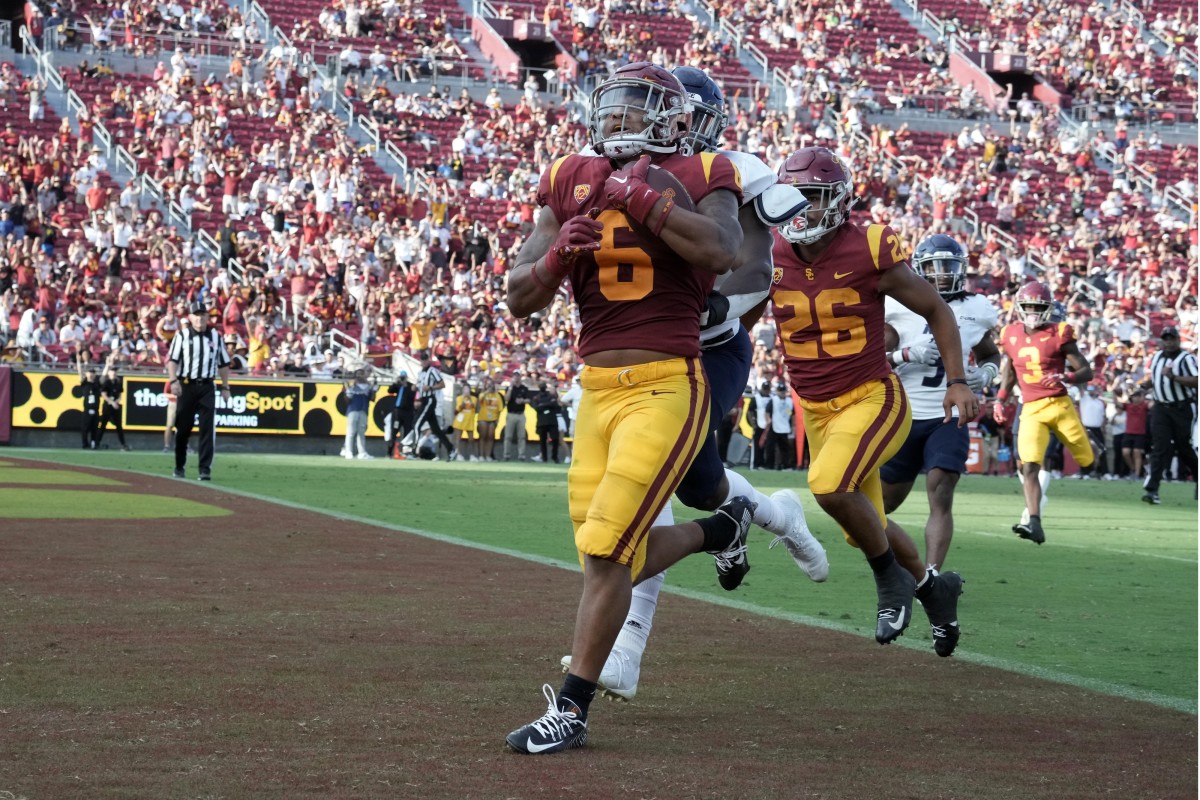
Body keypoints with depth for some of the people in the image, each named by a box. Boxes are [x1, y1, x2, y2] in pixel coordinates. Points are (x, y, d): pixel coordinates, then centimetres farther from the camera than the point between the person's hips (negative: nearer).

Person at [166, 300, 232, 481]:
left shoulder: (215, 336, 10)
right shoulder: (182, 335, 2)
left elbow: (223, 363, 15)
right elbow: (172, 359, -3)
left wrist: (225, 387, 10)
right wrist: (173, 380, -17)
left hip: (207, 386, 1)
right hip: (187, 385, -1)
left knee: (208, 428, -7)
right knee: (183, 428, 5)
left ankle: (205, 469, -7)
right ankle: (179, 467, 18)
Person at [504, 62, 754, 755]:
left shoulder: (699, 178, -1)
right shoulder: (572, 184, 10)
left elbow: (723, 250, -24)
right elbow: (520, 300, 8)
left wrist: (637, 197, -17)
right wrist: (556, 256, -13)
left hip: (667, 386, -6)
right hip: (597, 390, 6)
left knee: (606, 550, -12)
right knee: (623, 556, 12)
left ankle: (571, 710, -2)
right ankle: (725, 527, 41)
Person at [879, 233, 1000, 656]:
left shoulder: (974, 311, 3)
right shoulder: (897, 308, -4)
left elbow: (990, 355, 20)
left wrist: (985, 373, -2)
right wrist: (907, 354, -22)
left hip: (949, 419, 0)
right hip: (904, 416, 0)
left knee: (941, 495, -18)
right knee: (883, 502, 10)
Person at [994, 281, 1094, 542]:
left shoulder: (1058, 334, -5)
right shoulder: (1011, 335, 7)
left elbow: (1087, 371, -4)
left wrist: (1066, 378, -23)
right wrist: (1000, 400, 14)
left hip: (1059, 405, -2)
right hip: (1031, 410, 2)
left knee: (1088, 460, 10)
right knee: (1029, 467, -17)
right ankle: (1035, 524, -23)